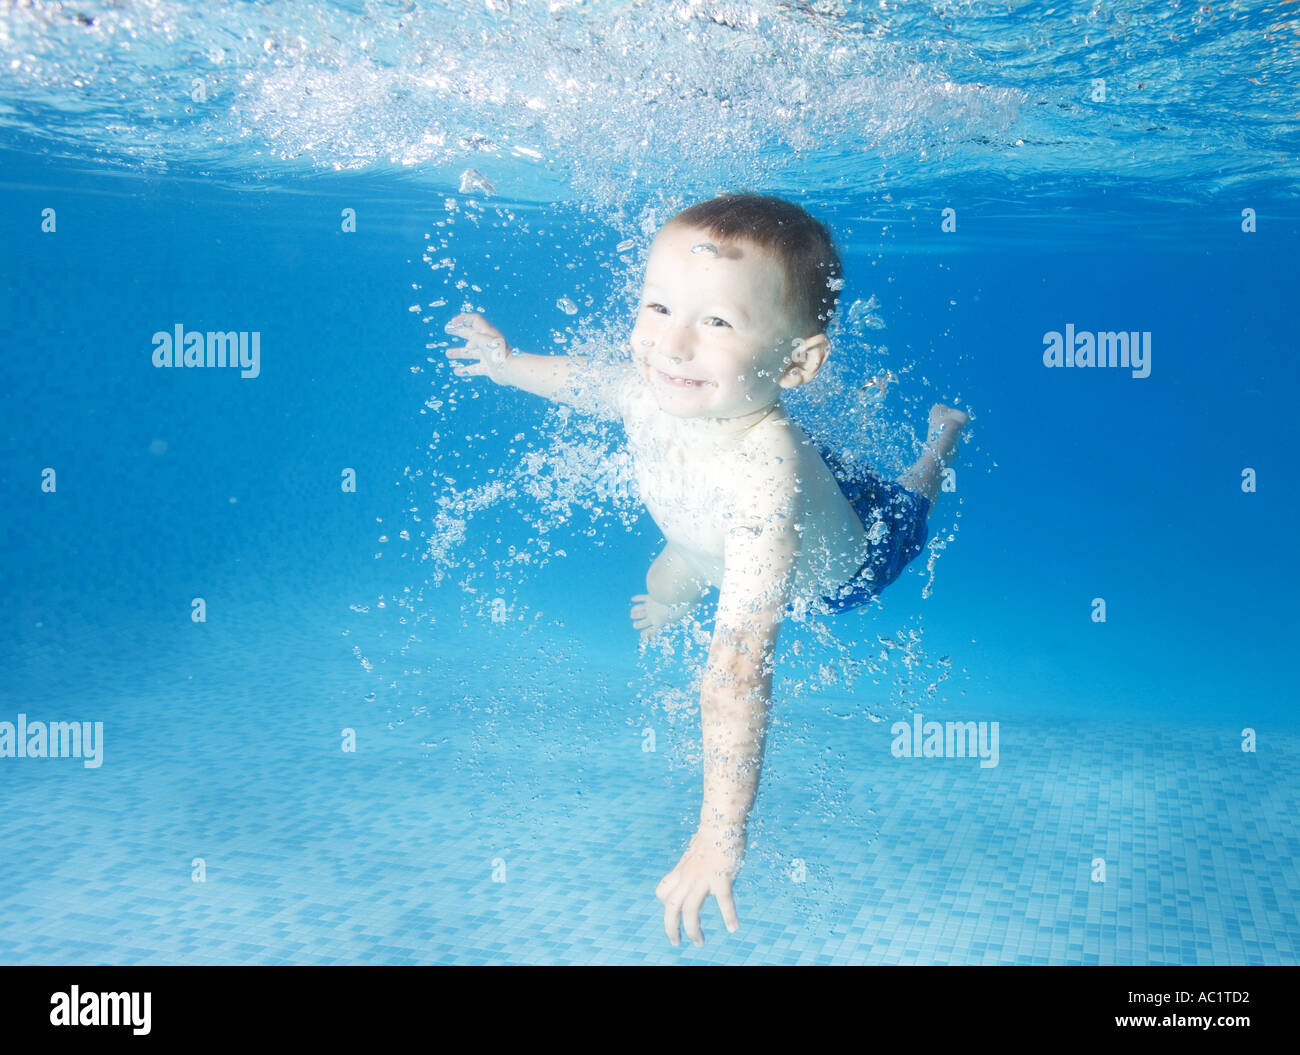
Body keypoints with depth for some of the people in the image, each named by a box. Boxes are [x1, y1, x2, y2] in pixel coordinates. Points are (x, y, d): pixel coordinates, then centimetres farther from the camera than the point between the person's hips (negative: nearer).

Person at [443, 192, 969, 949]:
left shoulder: (766, 478, -55)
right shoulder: (654, 391, -34)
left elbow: (741, 665, -60)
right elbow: (591, 380, -6)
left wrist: (721, 838, -60)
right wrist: (512, 365, 8)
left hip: (846, 566, -3)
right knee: (664, 592, 24)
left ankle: (942, 436, 59)